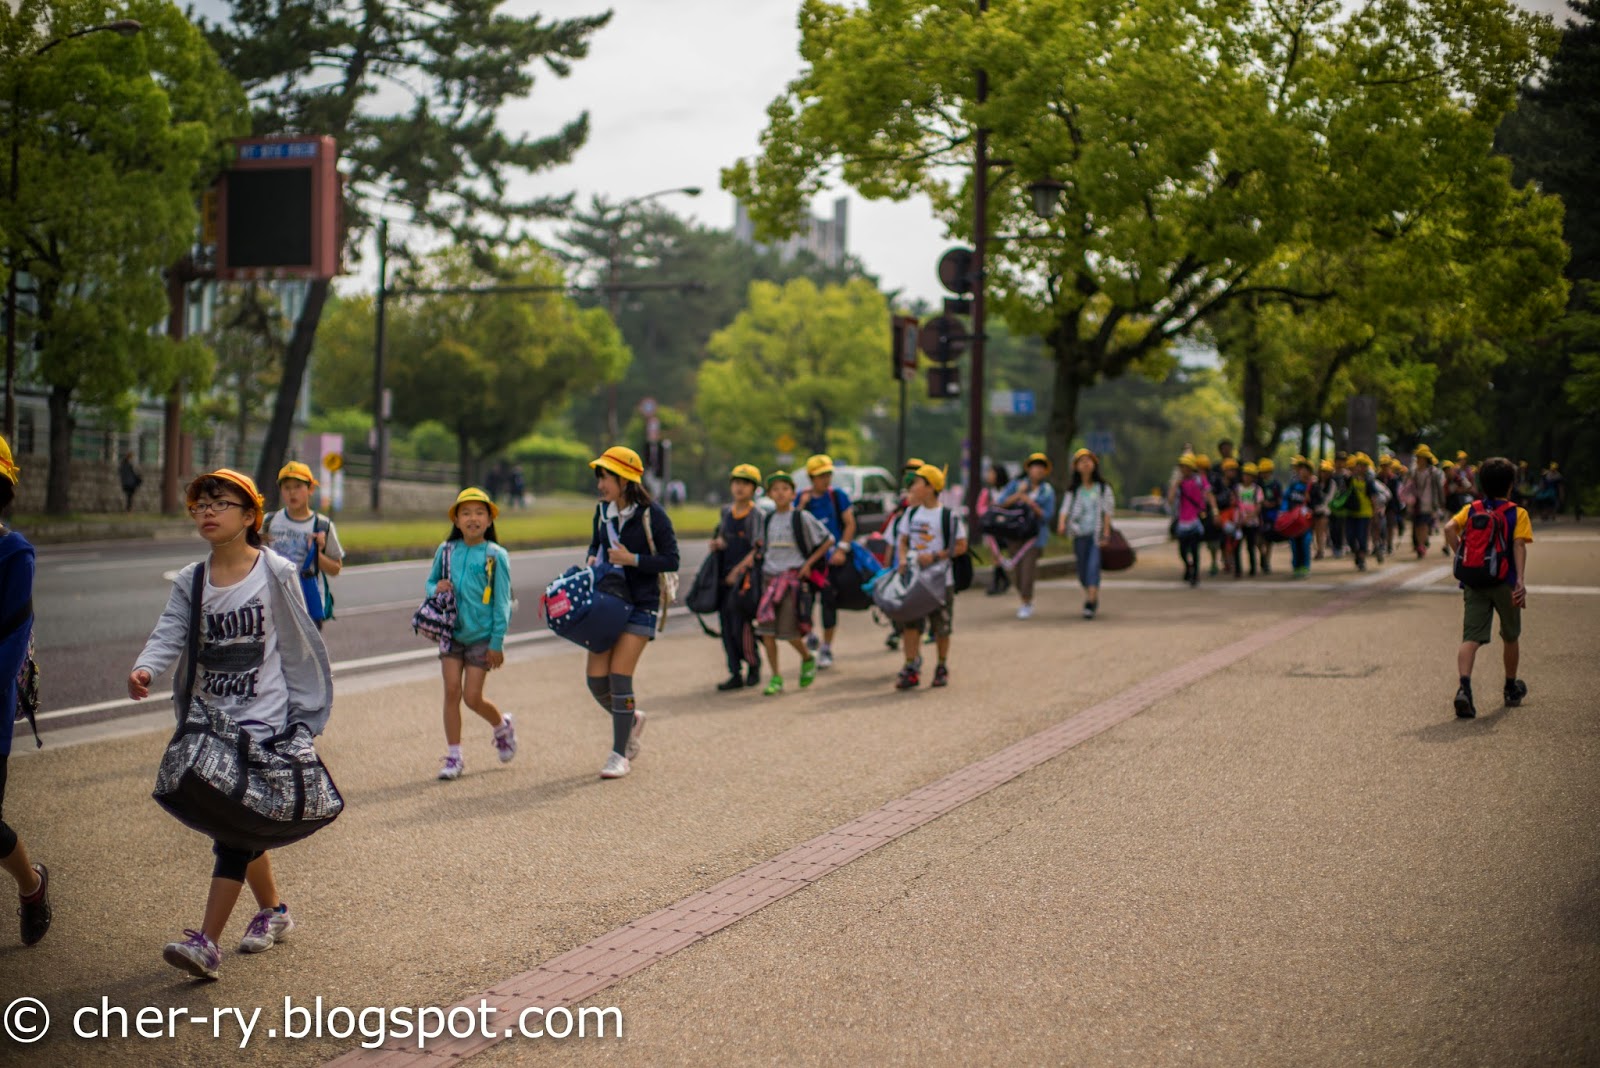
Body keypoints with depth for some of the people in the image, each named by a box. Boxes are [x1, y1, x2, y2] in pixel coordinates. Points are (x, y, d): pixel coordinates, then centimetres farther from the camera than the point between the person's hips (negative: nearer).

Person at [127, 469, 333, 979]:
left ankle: (207, 943, -16)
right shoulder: (189, 582, 6)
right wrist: (144, 669, -30)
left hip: (265, 721, -5)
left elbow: (299, 645, -2)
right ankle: (273, 910, 37)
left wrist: (306, 716, 0)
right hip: (211, 720, 6)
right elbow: (168, 635, -8)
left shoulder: (275, 574, -6)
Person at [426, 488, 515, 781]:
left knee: (472, 698, -1)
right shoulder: (446, 551, 1)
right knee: (452, 691, -2)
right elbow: (431, 582, 15)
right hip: (451, 632, 3)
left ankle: (502, 725, 31)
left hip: (481, 635, -3)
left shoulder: (496, 556, -8)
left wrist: (497, 643, -8)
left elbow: (502, 601, -6)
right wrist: (437, 588, -10)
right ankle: (453, 756, 8)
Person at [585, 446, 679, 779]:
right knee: (595, 677, 0)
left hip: (641, 604, -6)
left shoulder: (652, 514, -12)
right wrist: (592, 561, 2)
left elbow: (671, 561, -11)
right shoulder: (603, 511, 6)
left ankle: (620, 755, 0)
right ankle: (631, 719, 30)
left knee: (619, 674, -12)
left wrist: (632, 559, -20)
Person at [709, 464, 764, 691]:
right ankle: (736, 674, 12)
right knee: (727, 626, 5)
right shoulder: (726, 513, 13)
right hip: (727, 574, 6)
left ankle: (754, 667, 9)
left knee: (742, 623, -11)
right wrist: (716, 544, 4)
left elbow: (758, 549, -12)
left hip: (748, 573, -6)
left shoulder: (757, 515, -6)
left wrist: (738, 570, -17)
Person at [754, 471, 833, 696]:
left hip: (793, 576, -5)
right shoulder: (768, 520, 12)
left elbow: (828, 540, 1)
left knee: (788, 630, -8)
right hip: (769, 576, 5)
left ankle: (807, 659, 21)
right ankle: (775, 678, 4)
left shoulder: (802, 517, -3)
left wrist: (809, 563, -4)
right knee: (766, 629, -3)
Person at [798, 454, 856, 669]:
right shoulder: (803, 498, 5)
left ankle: (826, 649, 11)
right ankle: (809, 634, 21)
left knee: (830, 601, 1)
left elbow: (850, 524, -2)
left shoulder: (838, 496, -1)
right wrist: (801, 507, -12)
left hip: (833, 557, -2)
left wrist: (842, 549, -13)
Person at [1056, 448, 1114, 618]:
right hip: (1080, 534, 3)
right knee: (1082, 570, 9)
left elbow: (1107, 510, -1)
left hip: (1097, 533, -3)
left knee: (1094, 565, -18)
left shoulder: (1103, 487, 3)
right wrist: (1061, 525, -24)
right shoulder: (1074, 490, 8)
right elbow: (1066, 508, -4)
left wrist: (1106, 532, -10)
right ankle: (1093, 598, 32)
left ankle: (1090, 604, -21)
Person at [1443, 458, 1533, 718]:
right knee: (1511, 637, 19)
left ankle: (1464, 686, -30)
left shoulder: (1472, 509, 7)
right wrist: (1521, 580, -20)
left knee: (1471, 637, -6)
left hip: (1474, 582, 1)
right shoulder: (1518, 514, -1)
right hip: (1504, 582, -1)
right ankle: (1511, 689, 36)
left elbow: (1449, 528, -9)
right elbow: (1519, 546, -13)